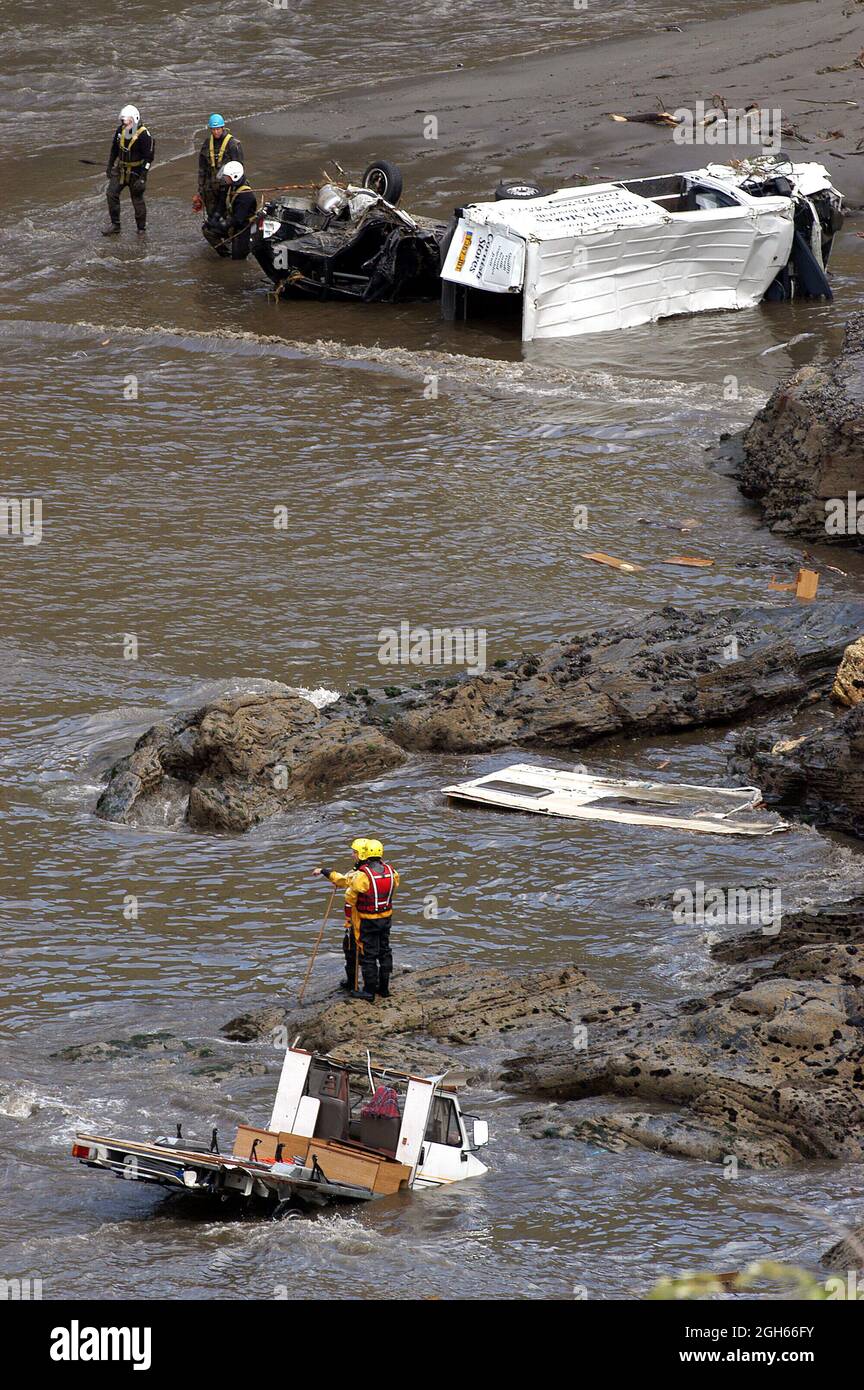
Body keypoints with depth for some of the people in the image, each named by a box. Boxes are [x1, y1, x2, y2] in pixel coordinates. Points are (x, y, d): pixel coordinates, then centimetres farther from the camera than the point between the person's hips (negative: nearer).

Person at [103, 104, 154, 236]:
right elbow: (114, 150, 14)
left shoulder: (143, 135, -20)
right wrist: (109, 167, 16)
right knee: (111, 193, 1)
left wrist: (142, 177, -21)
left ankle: (141, 228, 16)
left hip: (136, 171, -6)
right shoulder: (120, 130, -2)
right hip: (121, 169, 6)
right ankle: (115, 224, 12)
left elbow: (148, 158, -18)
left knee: (137, 199, 1)